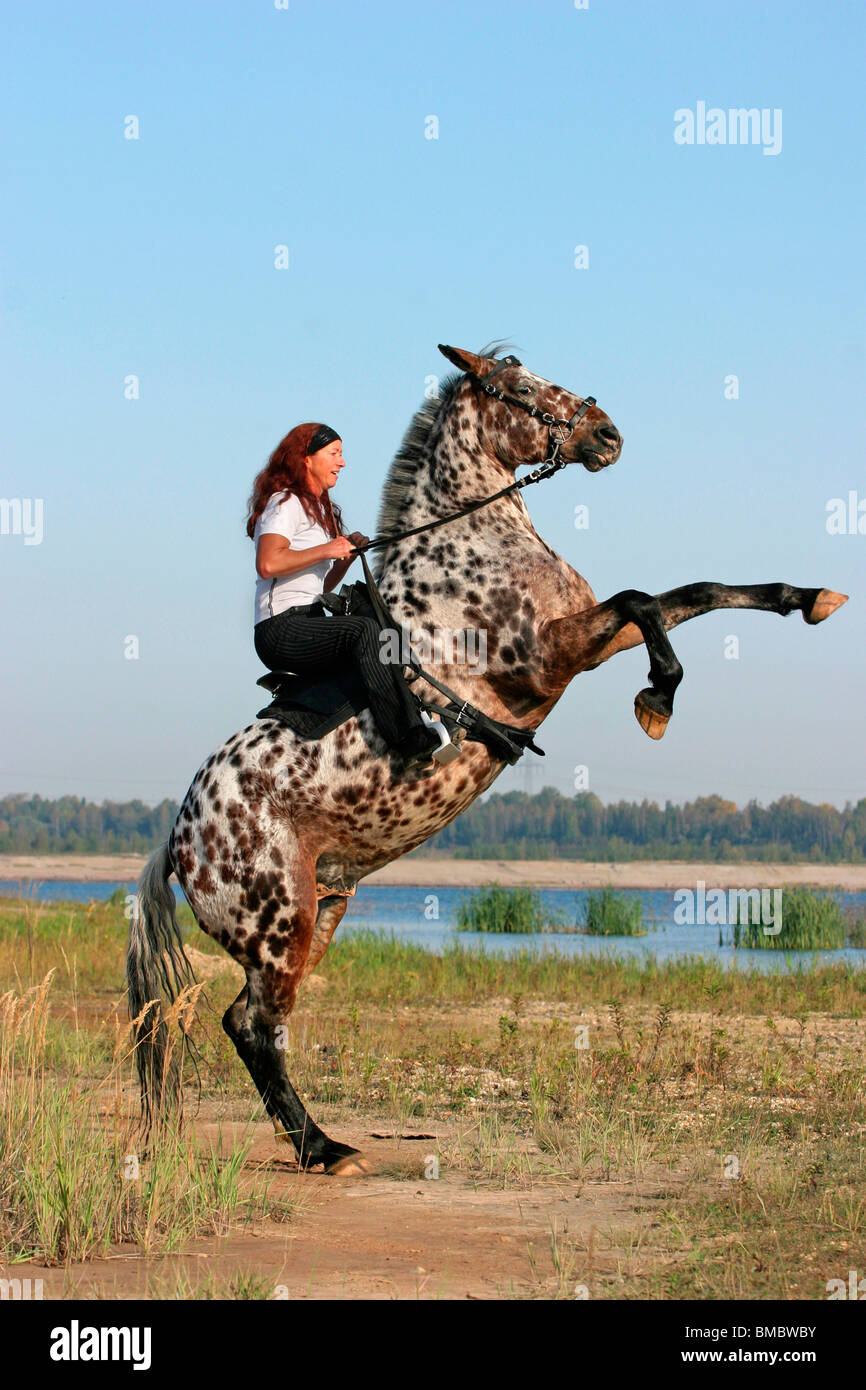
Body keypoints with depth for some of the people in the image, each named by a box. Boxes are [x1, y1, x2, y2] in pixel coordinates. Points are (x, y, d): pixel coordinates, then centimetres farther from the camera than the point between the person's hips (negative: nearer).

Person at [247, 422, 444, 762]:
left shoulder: (320, 509, 25)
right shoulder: (286, 504, -5)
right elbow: (267, 564, -24)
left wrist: (348, 555, 7)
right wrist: (327, 549, -17)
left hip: (311, 625, 10)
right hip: (281, 630, -10)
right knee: (362, 629, -31)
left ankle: (417, 732, -22)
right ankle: (404, 738, -39)